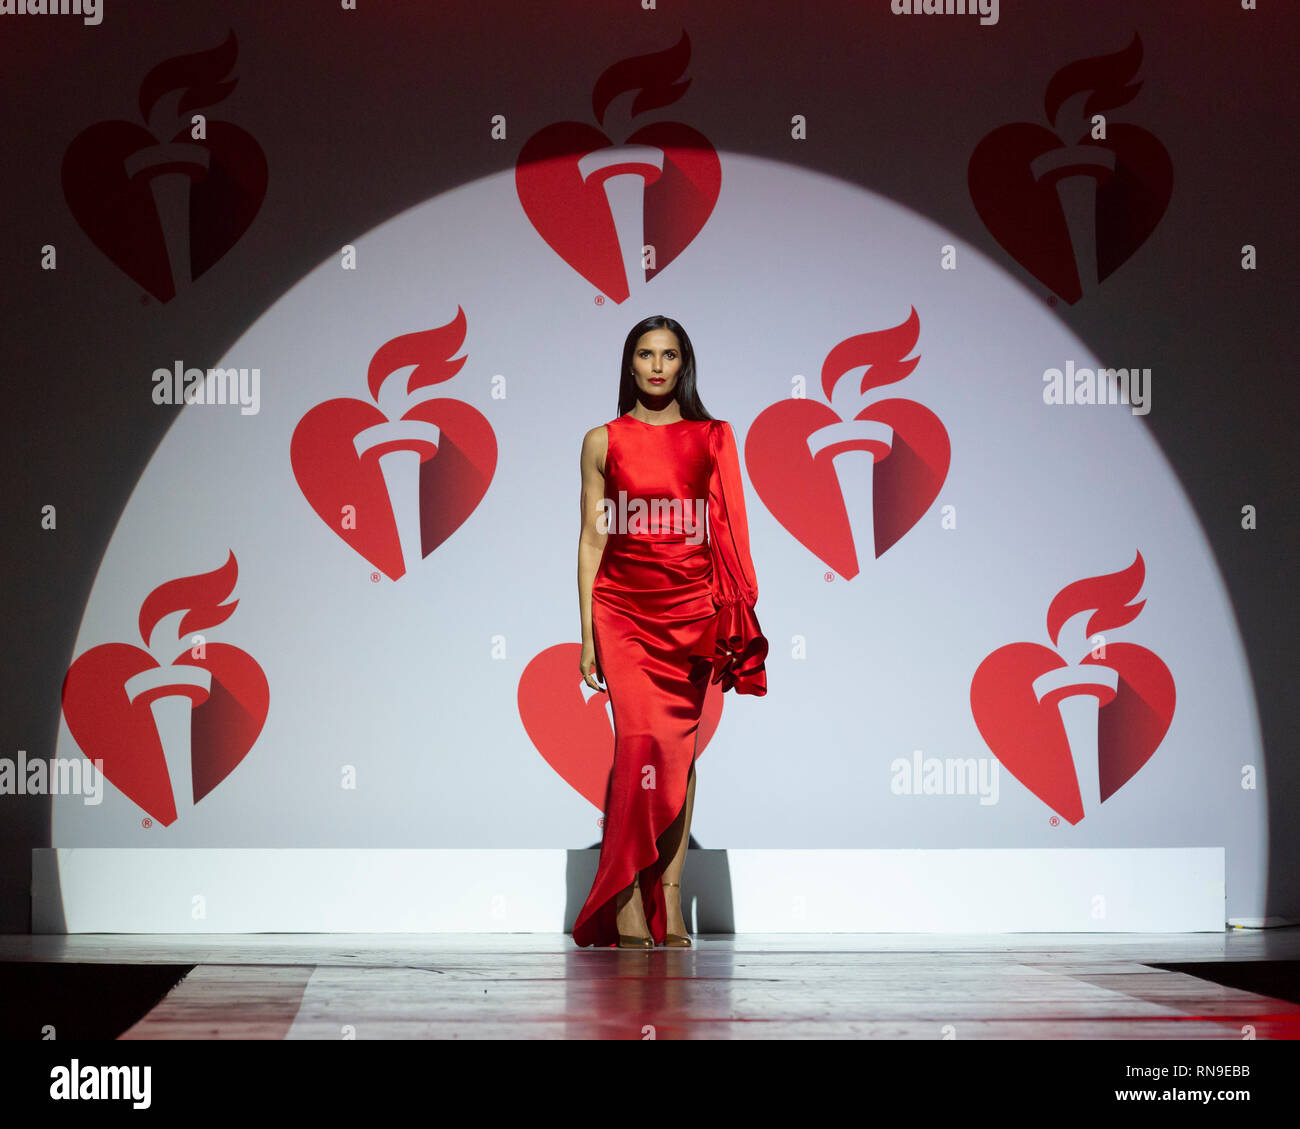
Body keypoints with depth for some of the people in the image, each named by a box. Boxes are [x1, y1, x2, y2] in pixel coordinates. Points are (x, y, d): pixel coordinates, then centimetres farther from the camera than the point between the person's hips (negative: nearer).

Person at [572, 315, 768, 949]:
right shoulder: (603, 442, 7)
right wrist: (586, 632, 1)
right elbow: (591, 538, 6)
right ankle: (626, 904, -13)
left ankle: (669, 900, 4)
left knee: (680, 747, 1)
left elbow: (729, 534, 8)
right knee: (642, 738, -15)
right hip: (623, 606, -1)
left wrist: (735, 617, -1)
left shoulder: (712, 439, 9)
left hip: (691, 609, 1)